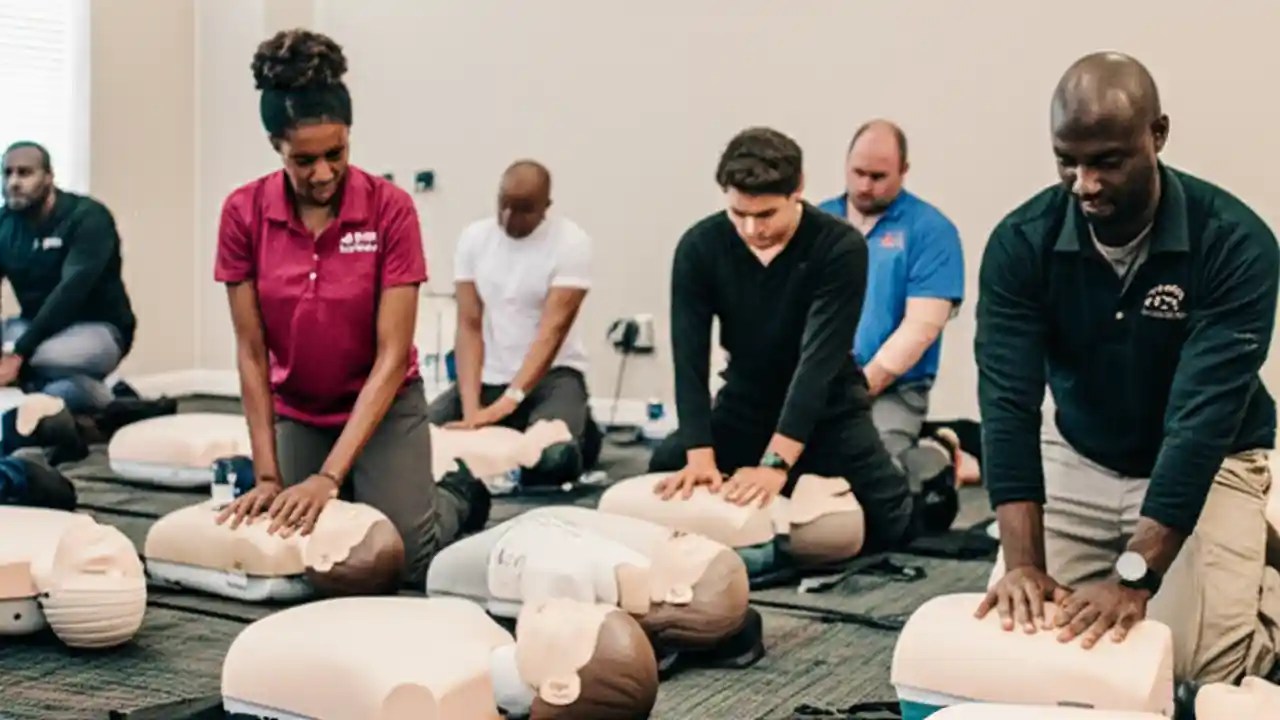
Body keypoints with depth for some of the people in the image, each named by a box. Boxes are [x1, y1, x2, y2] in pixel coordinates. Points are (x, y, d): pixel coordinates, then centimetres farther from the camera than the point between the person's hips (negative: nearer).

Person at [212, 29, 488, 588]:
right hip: (297, 412, 3)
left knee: (407, 559, -12)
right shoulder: (243, 213, -14)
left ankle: (458, 500, 21)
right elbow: (250, 353, -9)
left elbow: (391, 356, -21)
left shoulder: (391, 209, -21)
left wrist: (330, 476, -27)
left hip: (383, 405, -2)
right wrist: (267, 475, -14)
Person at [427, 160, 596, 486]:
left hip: (551, 375, -4)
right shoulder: (474, 237, 0)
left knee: (554, 456, -34)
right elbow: (469, 326, -4)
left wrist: (505, 404, -30)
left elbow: (552, 330, -19)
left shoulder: (571, 242, -11)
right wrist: (470, 407, -18)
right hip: (486, 377, 4)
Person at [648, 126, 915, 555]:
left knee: (888, 524, -16)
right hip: (744, 401, 4)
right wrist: (700, 455, -31)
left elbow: (820, 357, -31)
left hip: (826, 406, -3)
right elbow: (689, 357, -19)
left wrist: (776, 463, -38)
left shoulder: (840, 247, -25)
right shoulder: (699, 247, -16)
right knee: (663, 491, -4)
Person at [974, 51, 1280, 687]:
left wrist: (1135, 575, -40)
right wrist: (1023, 563, -35)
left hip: (1208, 465, -3)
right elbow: (1008, 402, -24)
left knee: (1198, 662, -18)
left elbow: (1204, 415, -31)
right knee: (1014, 633, -7)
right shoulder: (1021, 242, -17)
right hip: (1076, 458, 3)